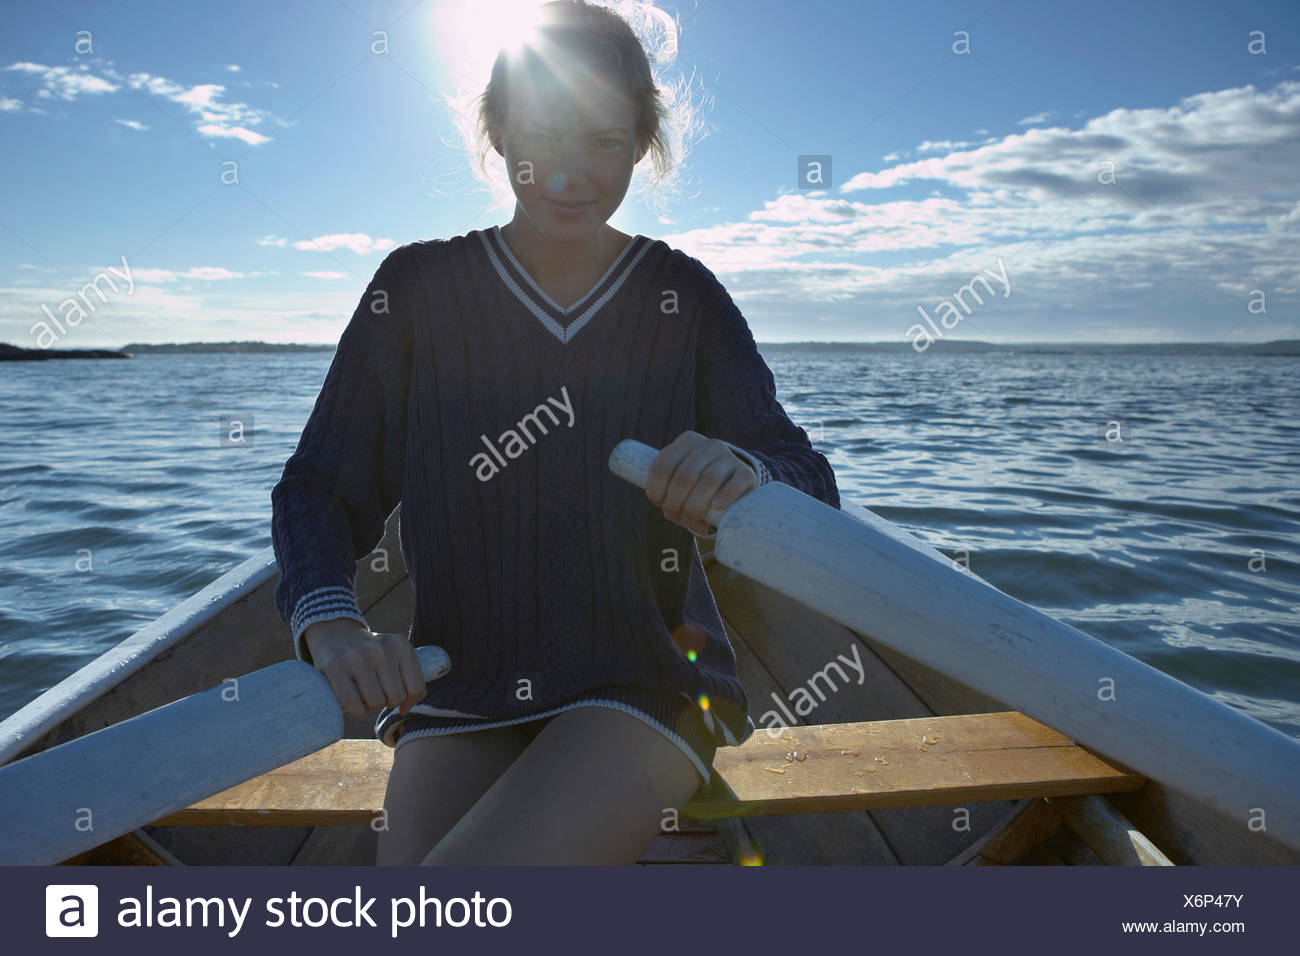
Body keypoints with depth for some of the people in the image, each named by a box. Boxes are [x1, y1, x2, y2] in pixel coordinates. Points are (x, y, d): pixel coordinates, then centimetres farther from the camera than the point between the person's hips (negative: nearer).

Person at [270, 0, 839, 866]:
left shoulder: (683, 298, 0)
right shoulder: (420, 288, 0)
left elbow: (813, 491, -6)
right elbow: (319, 488, 0)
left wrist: (742, 474, -30)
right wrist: (330, 621, -21)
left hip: (643, 686, -1)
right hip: (461, 696, 2)